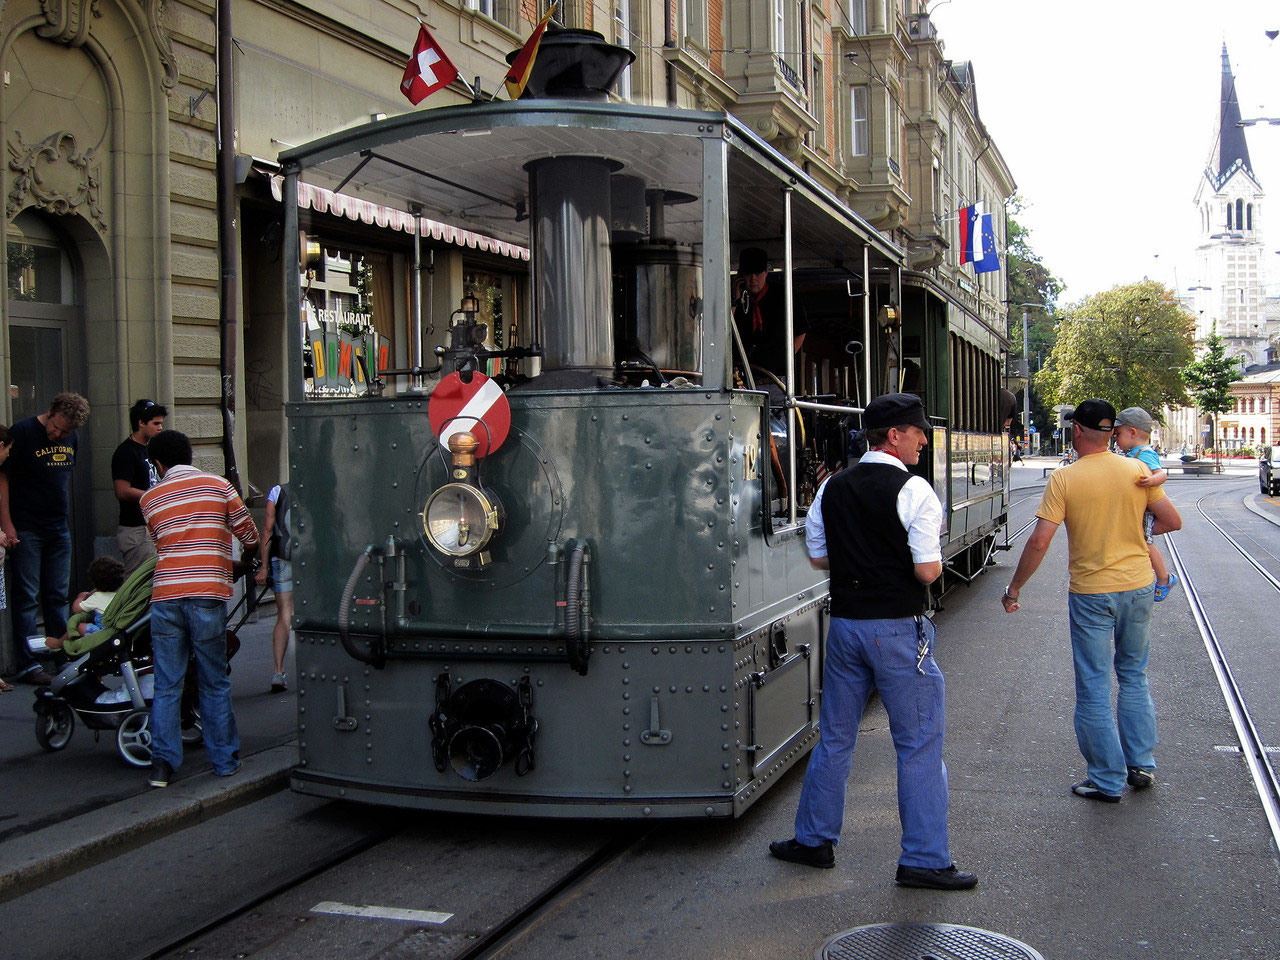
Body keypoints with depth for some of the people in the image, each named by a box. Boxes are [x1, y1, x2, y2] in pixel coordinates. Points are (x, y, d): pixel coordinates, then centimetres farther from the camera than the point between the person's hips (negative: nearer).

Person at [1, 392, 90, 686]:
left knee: (58, 597, 11)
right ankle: (27, 665, 0)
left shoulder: (71, 439, 8)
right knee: (27, 598, -3)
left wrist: (64, 513, 15)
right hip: (26, 529, -6)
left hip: (59, 528, 6)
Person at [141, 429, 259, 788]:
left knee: (166, 686, 7)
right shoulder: (218, 486, 5)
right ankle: (225, 759, 15)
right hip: (207, 596, -1)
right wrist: (250, 550, 31)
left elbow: (158, 541, 18)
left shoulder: (149, 499, 11)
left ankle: (162, 762, 2)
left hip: (165, 596, 1)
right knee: (214, 684, 9)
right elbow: (249, 535, 9)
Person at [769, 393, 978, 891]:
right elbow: (927, 571, -17)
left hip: (845, 623, 6)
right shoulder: (913, 490, -13)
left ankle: (814, 840, 27)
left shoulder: (832, 488, 6)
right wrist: (931, 561, 4)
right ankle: (923, 859, 9)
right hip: (898, 629, -6)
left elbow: (818, 557, 13)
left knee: (835, 737, 17)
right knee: (919, 743, 4)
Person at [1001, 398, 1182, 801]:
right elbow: (1172, 522, 2)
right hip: (1138, 587, 4)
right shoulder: (1138, 471, -3)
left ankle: (1107, 780, 12)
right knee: (1133, 676, 21)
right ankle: (1141, 764, 24)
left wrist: (1014, 588, -4)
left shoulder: (1064, 479, -12)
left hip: (1090, 593, -4)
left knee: (1094, 688, 6)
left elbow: (1039, 542, -16)